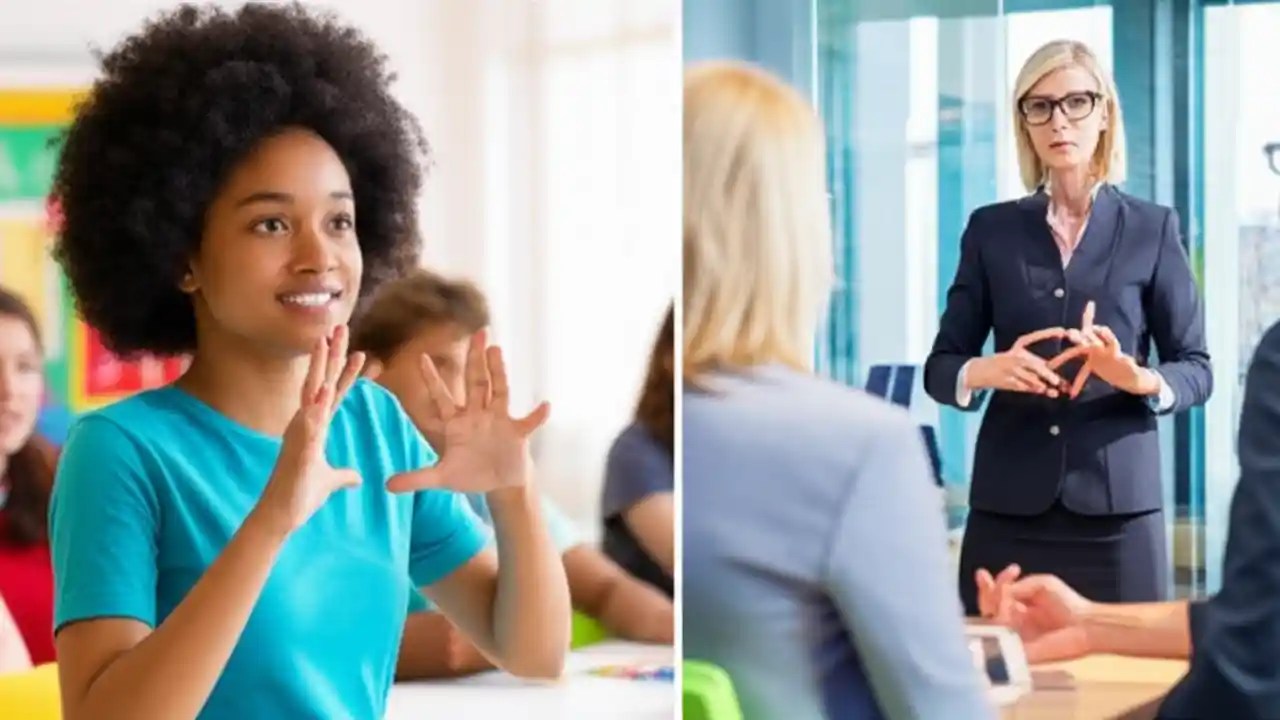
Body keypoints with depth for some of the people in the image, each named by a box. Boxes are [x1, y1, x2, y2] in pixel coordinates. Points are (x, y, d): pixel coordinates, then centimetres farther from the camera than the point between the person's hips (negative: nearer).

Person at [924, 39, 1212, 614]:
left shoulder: (1152, 229, 6)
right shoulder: (991, 230, 9)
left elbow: (1196, 370, 5)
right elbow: (940, 366, 8)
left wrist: (1141, 379, -17)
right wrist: (986, 372, -14)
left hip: (1116, 507, -1)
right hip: (1008, 507, 1)